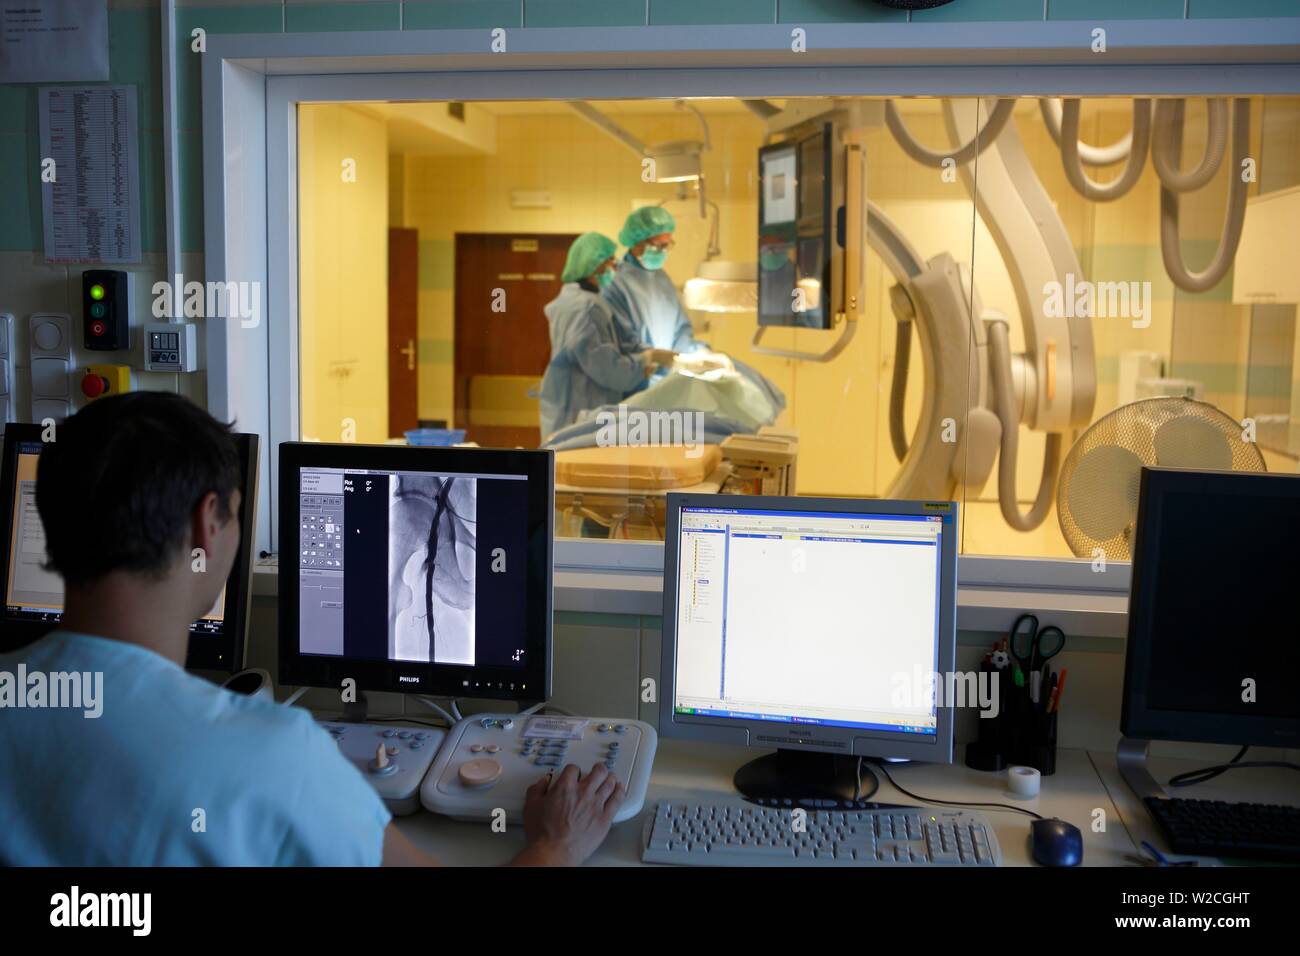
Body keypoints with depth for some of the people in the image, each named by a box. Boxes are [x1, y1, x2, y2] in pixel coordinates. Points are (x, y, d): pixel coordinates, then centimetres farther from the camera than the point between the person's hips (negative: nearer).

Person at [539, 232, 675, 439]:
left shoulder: (579, 301, 14)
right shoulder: (584, 308, -20)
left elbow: (610, 348, 11)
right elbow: (603, 365, -23)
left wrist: (647, 352, -1)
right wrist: (644, 361, -12)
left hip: (574, 407, 11)